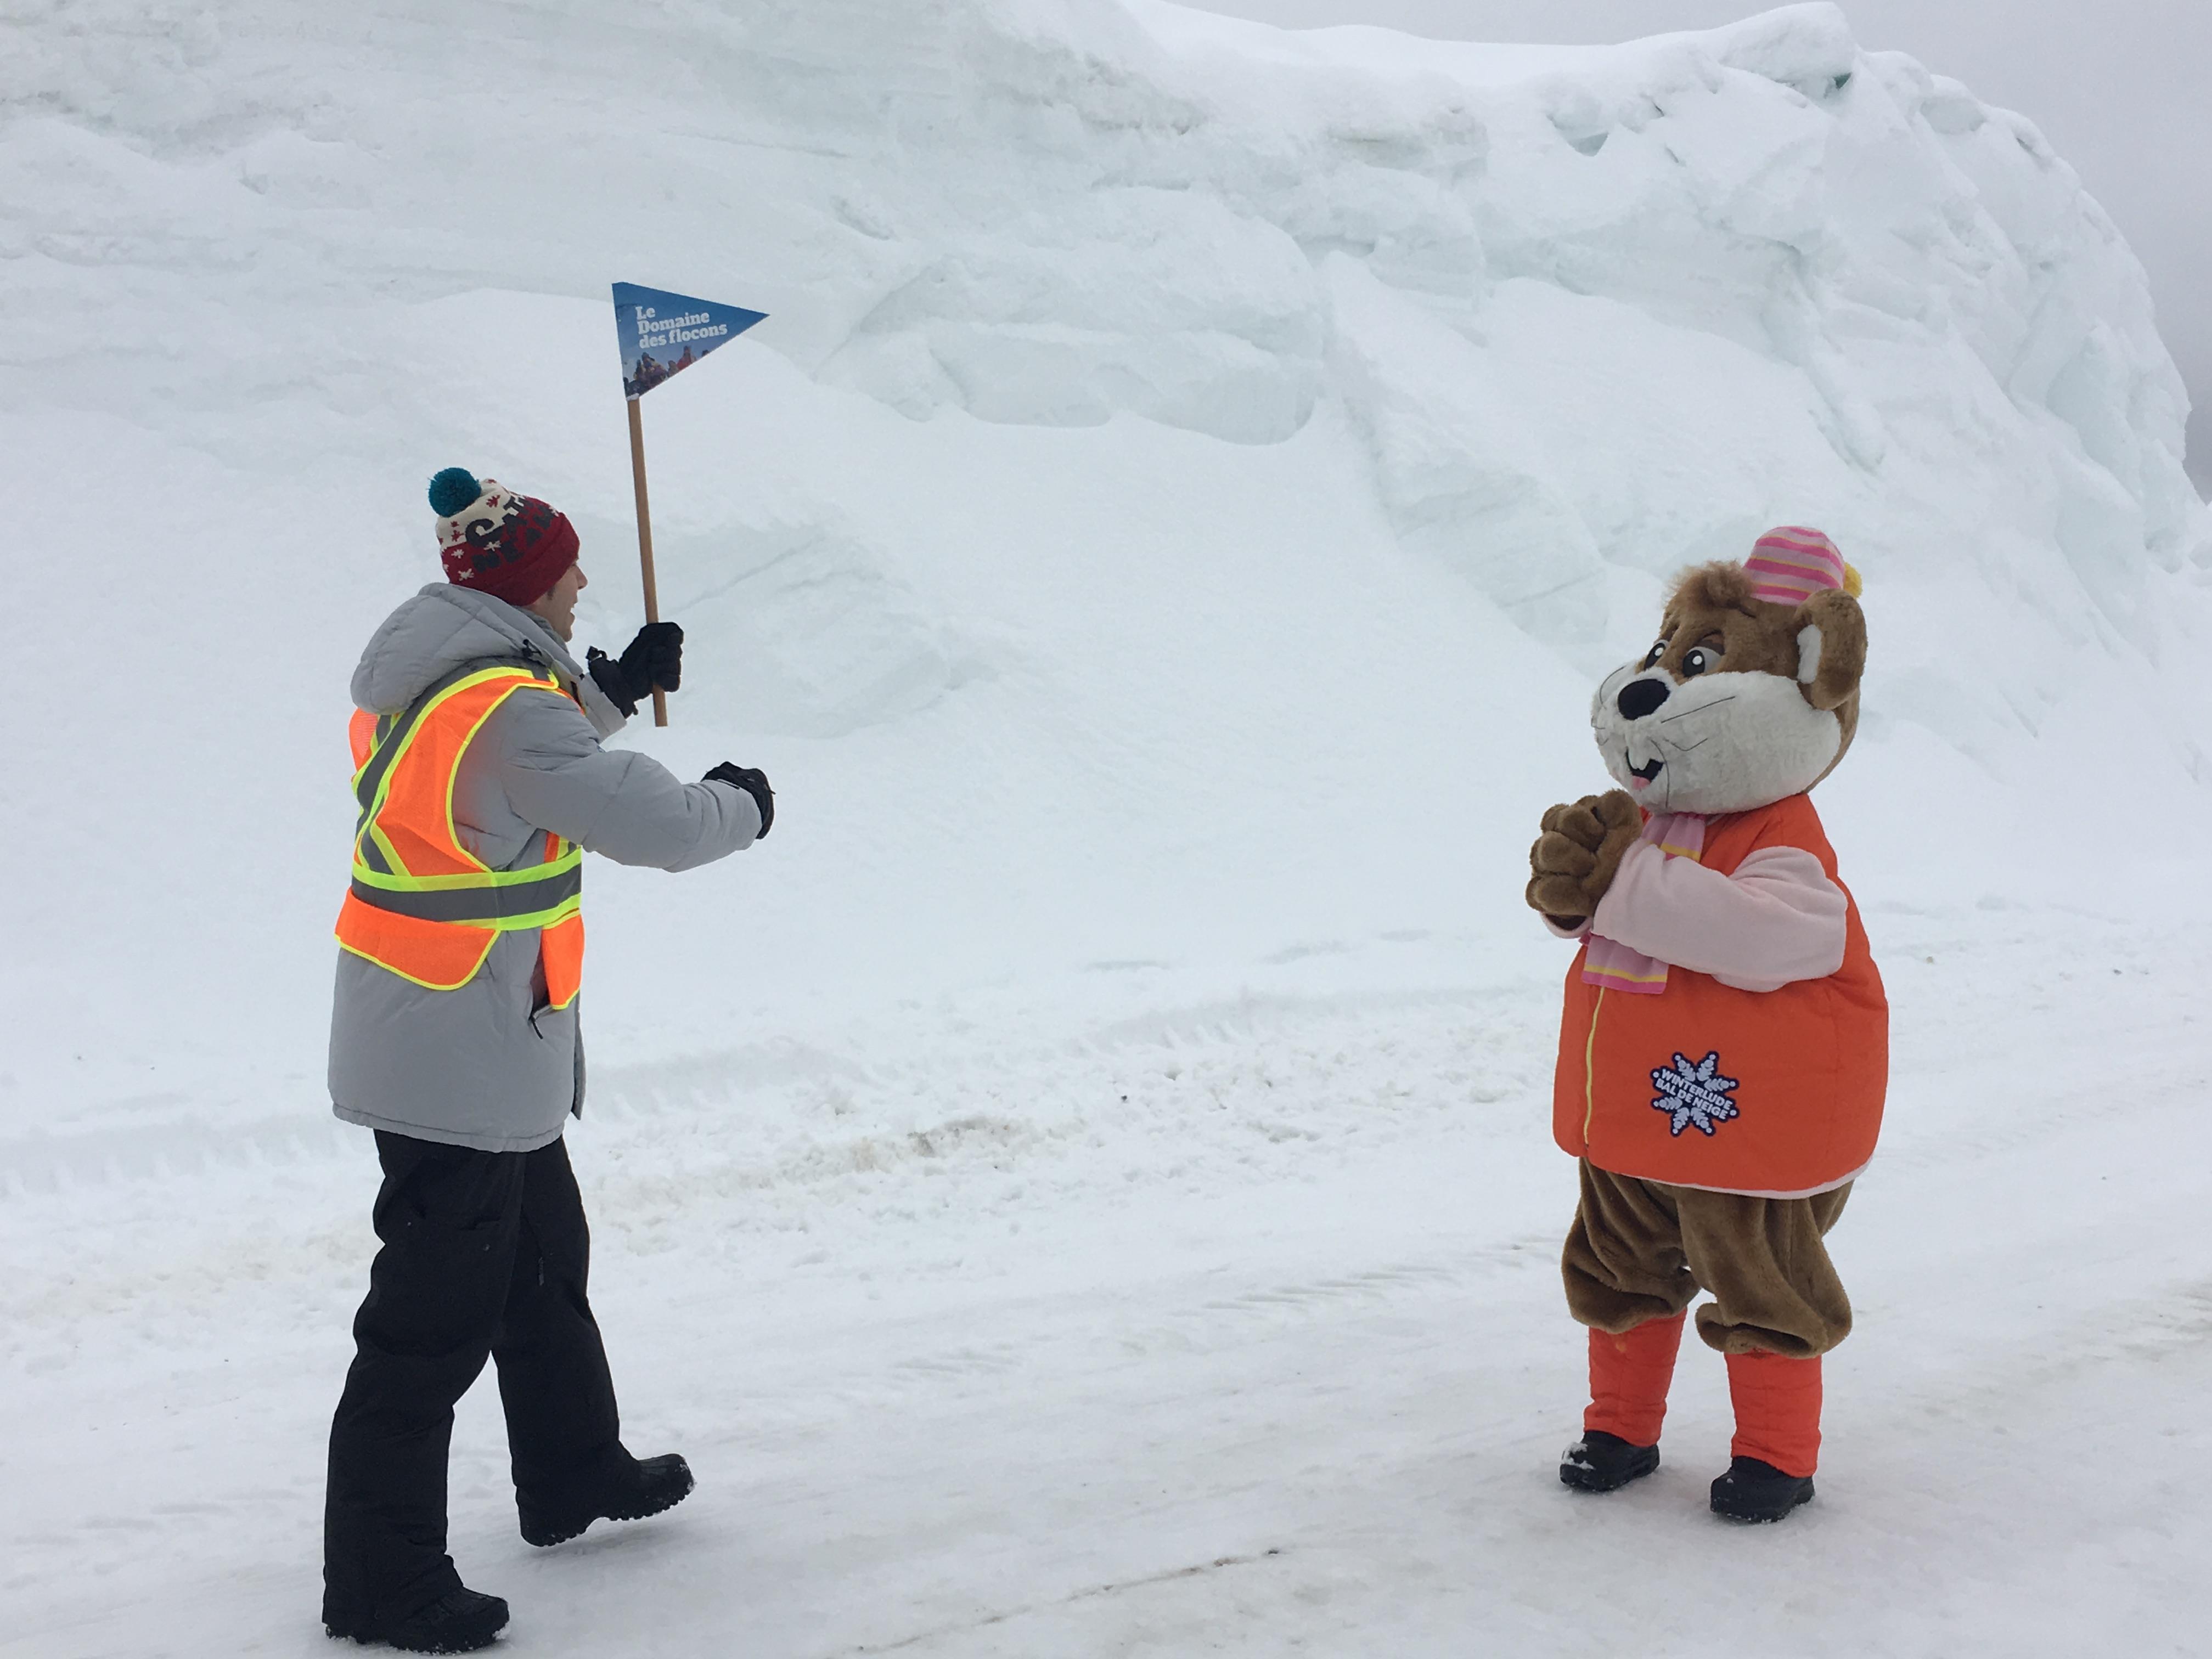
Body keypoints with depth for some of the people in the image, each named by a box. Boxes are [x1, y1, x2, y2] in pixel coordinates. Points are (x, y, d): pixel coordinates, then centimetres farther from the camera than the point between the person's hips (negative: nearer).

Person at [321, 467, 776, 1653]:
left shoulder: (430, 677, 7)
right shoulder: (503, 703, -23)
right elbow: (650, 823, -21)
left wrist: (612, 688, 18)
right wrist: (741, 804, -2)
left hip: (487, 1057, 10)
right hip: (460, 1056, -10)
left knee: (544, 1263, 24)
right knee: (438, 1313, -1)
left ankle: (575, 1475, 42)